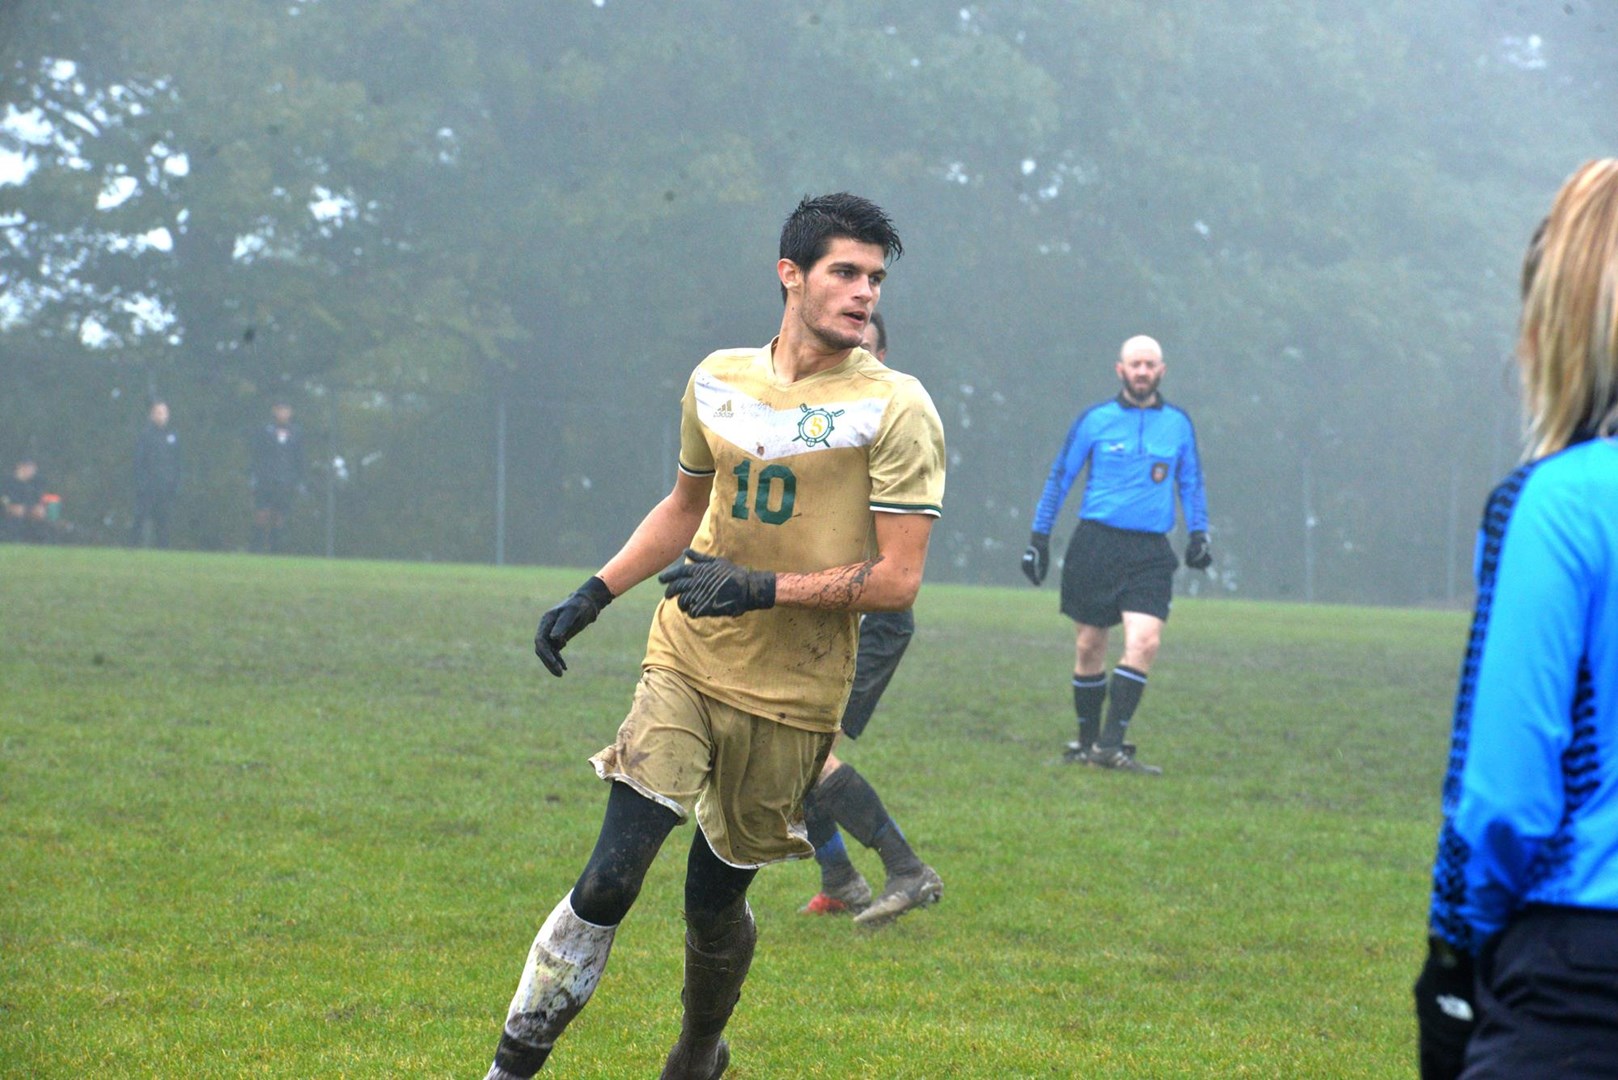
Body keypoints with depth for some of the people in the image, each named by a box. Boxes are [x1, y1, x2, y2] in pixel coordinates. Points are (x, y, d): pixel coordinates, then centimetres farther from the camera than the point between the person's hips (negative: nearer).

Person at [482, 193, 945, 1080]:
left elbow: (897, 579, -12)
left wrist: (764, 588, -20)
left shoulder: (894, 408, -8)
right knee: (610, 879, -11)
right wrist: (595, 593, 17)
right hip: (685, 666, 2)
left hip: (791, 696, -2)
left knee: (715, 899, 8)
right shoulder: (718, 381, 7)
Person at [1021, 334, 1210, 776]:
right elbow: (1059, 478, 10)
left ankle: (1111, 743, -16)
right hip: (1096, 542, -1)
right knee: (1088, 647, 3)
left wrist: (1197, 533, 7)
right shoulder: (1095, 420, 4)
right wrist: (1039, 537, 7)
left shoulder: (1178, 424, 11)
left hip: (1150, 552, 1)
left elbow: (1192, 483, 21)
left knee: (1144, 641, -17)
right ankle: (1087, 742, 18)